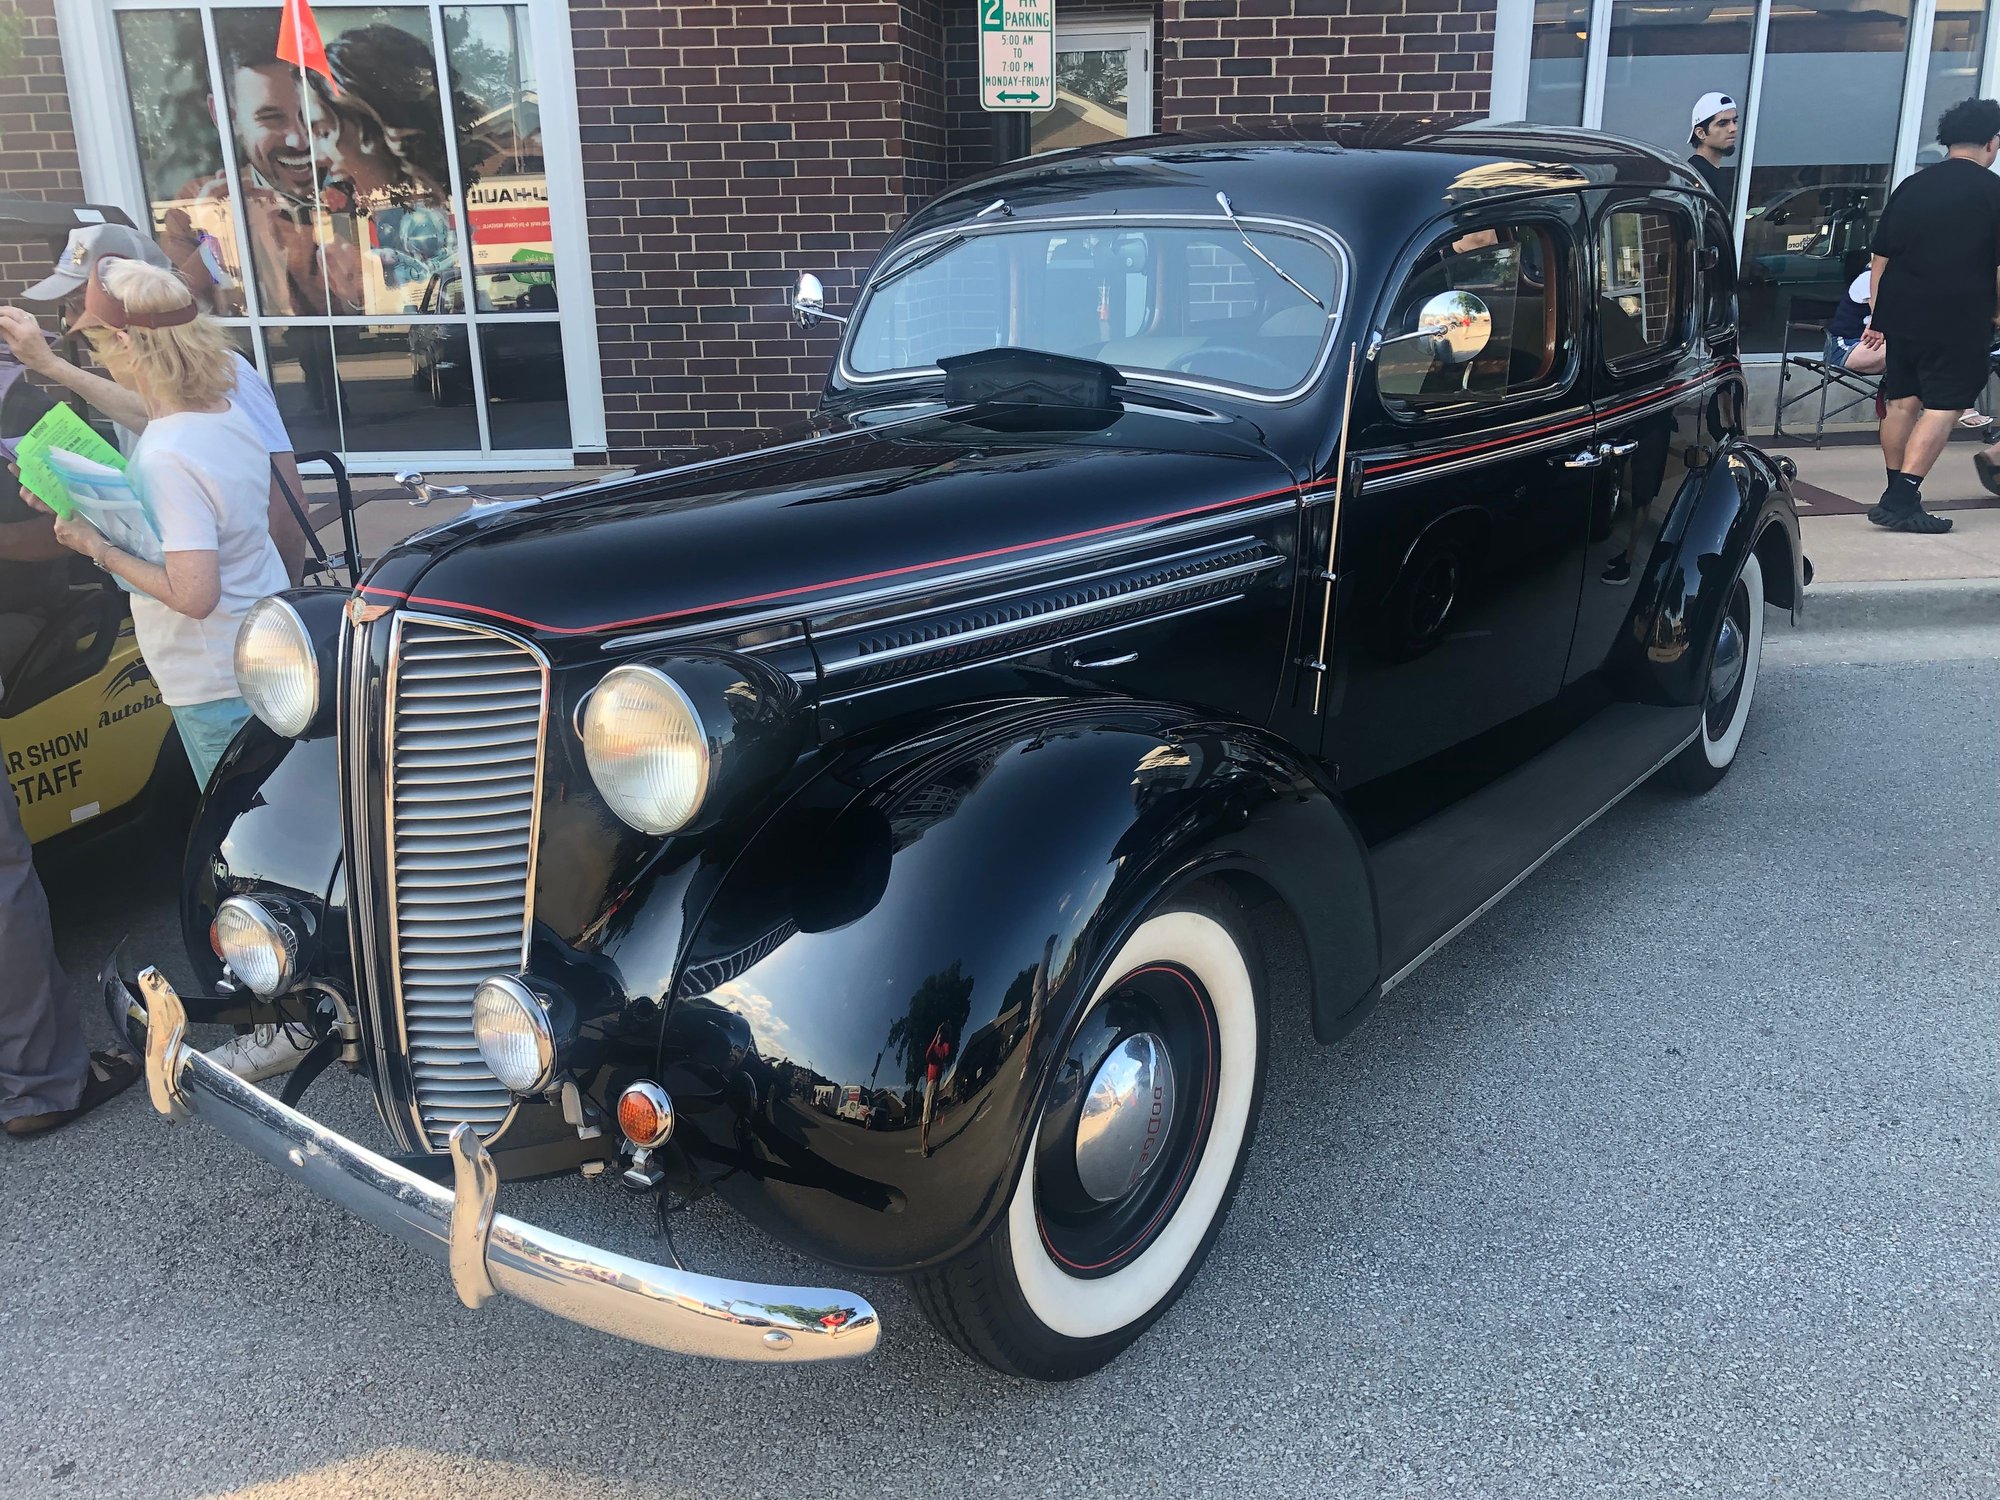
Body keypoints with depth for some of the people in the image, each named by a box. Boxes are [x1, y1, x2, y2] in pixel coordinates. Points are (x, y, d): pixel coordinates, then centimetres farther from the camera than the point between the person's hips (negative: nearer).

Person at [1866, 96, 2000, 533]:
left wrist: (1877, 314, 20)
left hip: (1901, 313, 5)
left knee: (1902, 401, 13)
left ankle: (1898, 493, 21)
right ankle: (1902, 499, -15)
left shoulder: (1911, 186, 10)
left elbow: (1879, 258, 13)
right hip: (1959, 320, -5)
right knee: (1944, 407, -4)